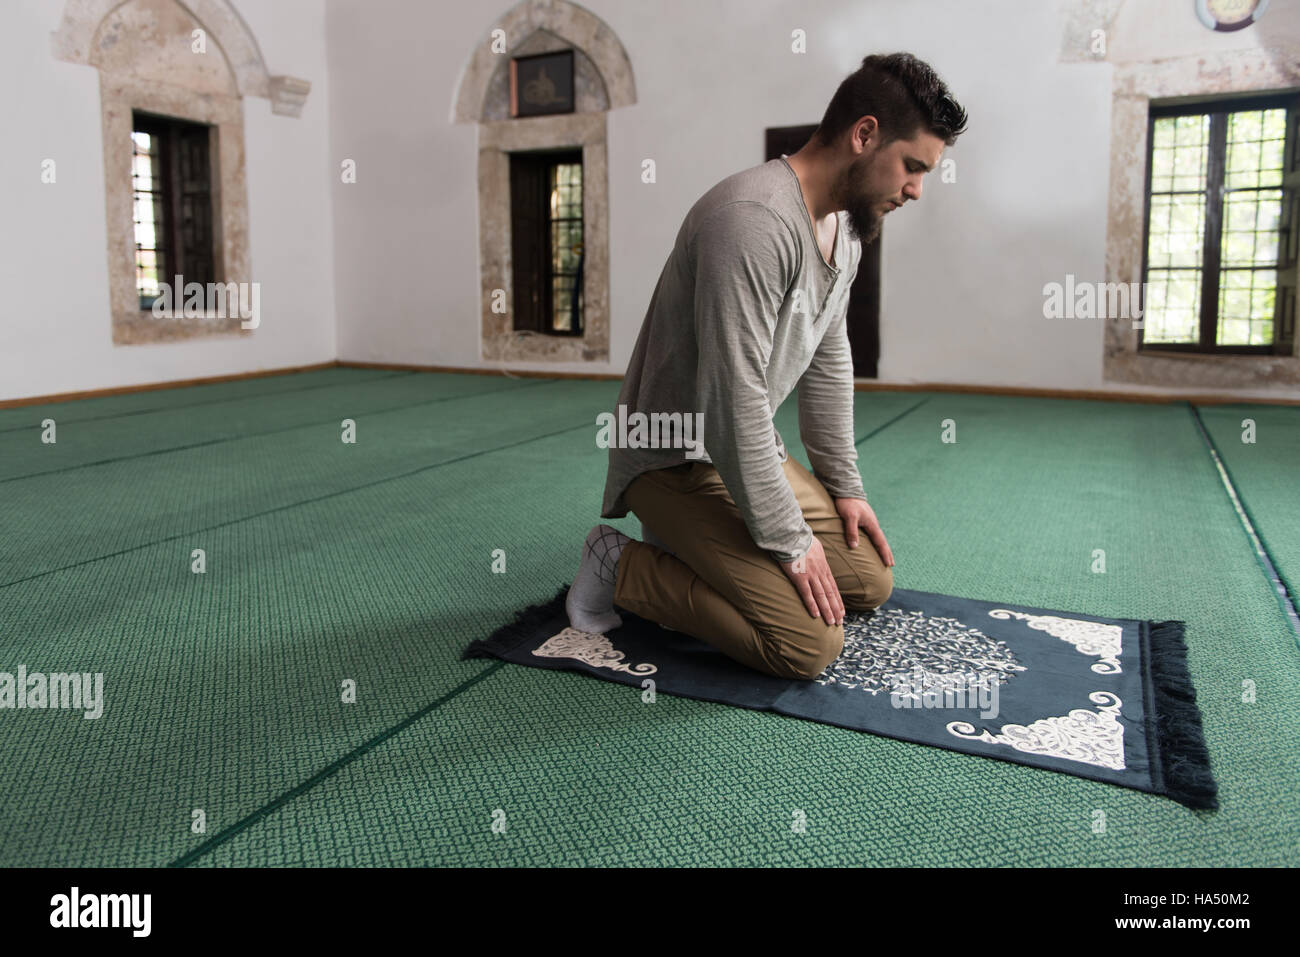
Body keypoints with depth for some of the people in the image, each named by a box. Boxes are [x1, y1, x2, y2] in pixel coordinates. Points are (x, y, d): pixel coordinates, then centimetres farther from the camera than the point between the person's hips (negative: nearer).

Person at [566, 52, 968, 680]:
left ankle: (697, 549, 14)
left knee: (872, 583, 9)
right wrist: (789, 542, -21)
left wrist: (843, 484, 13)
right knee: (810, 644, -18)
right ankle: (624, 567, -3)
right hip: (678, 458, -10)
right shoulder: (754, 221, -27)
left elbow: (829, 361, 16)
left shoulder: (845, 227, 7)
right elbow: (736, 401, -29)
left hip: (752, 450, 10)